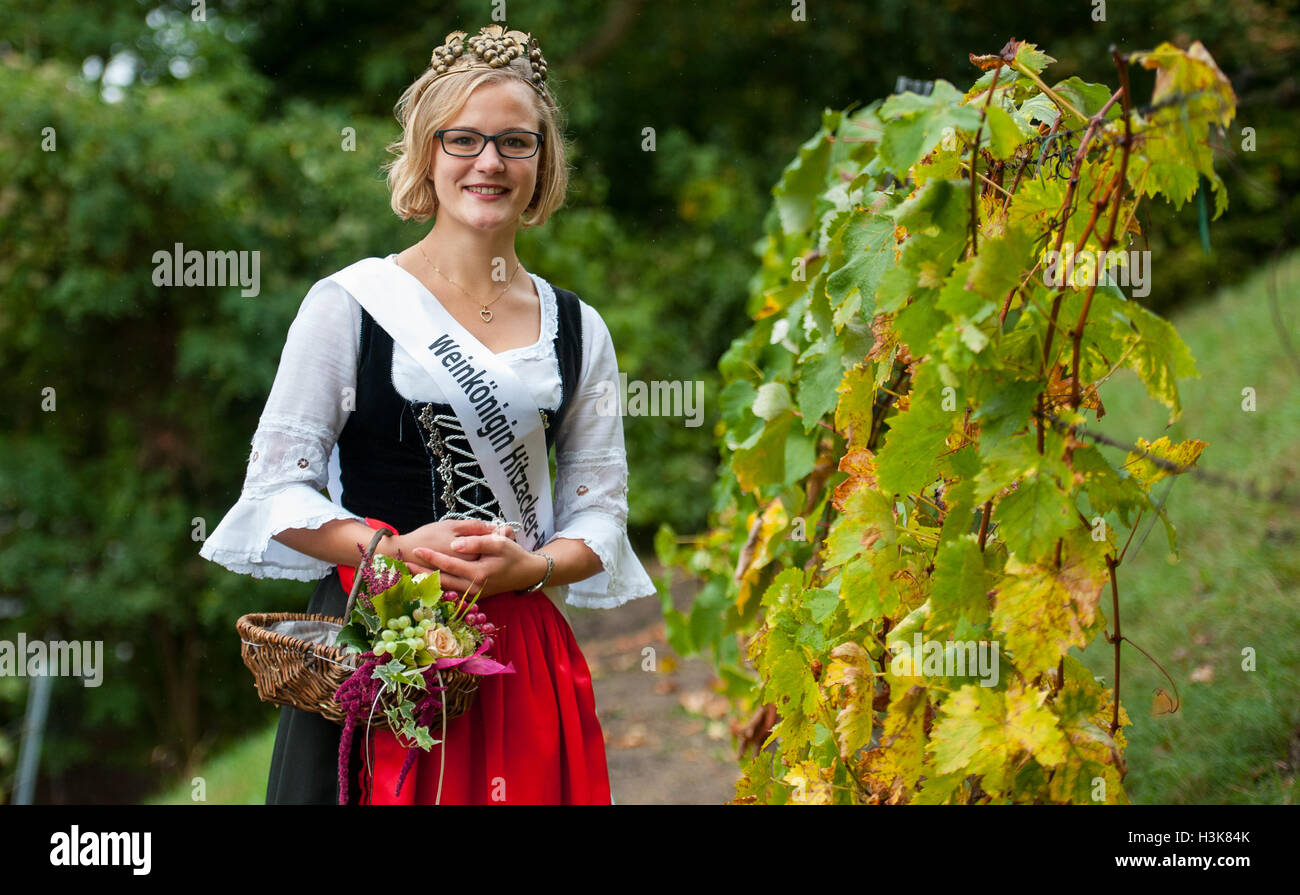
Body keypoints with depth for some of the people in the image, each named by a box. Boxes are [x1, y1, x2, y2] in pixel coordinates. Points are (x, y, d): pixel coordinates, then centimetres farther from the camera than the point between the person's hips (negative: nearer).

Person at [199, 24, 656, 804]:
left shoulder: (577, 329, 11)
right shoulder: (350, 303, 0)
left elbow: (600, 504, 9)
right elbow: (276, 485, -3)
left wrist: (532, 568, -11)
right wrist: (393, 552, -17)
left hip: (522, 654, 3)